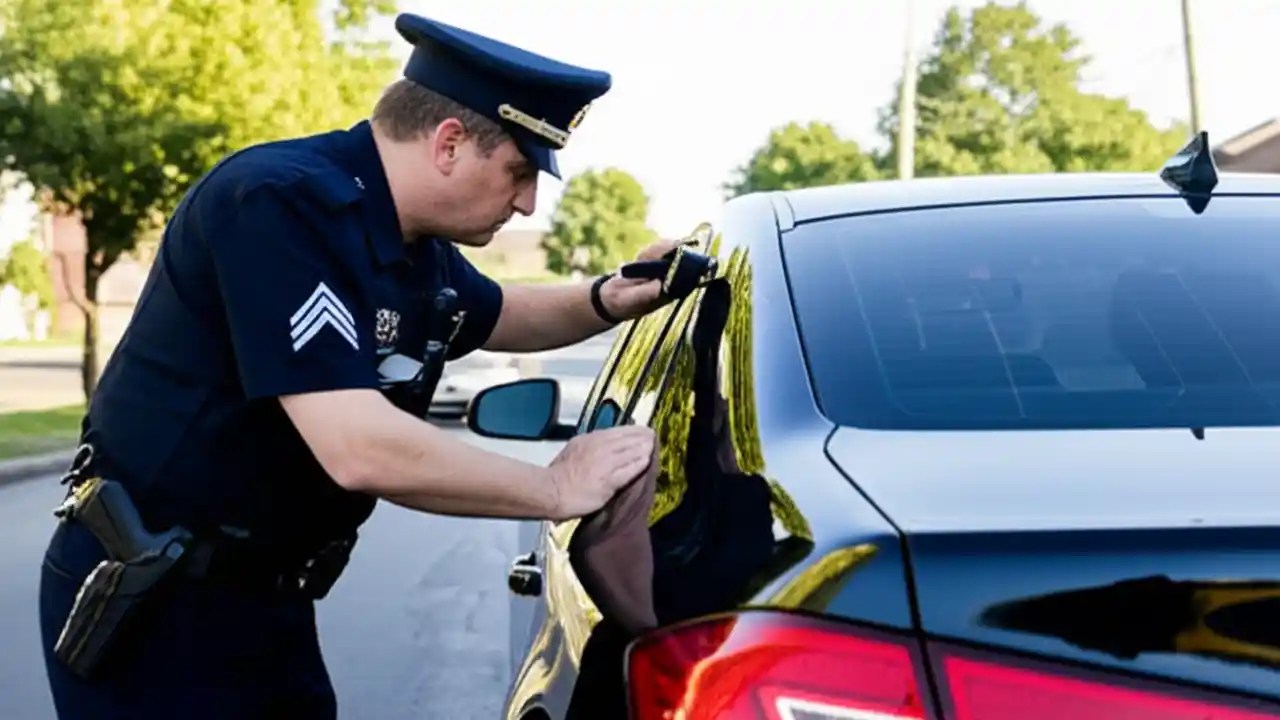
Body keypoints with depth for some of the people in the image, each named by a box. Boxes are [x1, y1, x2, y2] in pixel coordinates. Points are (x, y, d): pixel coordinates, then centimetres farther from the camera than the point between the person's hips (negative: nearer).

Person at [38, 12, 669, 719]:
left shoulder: (417, 247, 4)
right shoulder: (281, 203, -25)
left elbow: (499, 315, 26)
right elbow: (360, 450, -32)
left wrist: (609, 299, 4)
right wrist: (556, 488, -19)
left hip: (263, 594, 9)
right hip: (149, 600, -8)